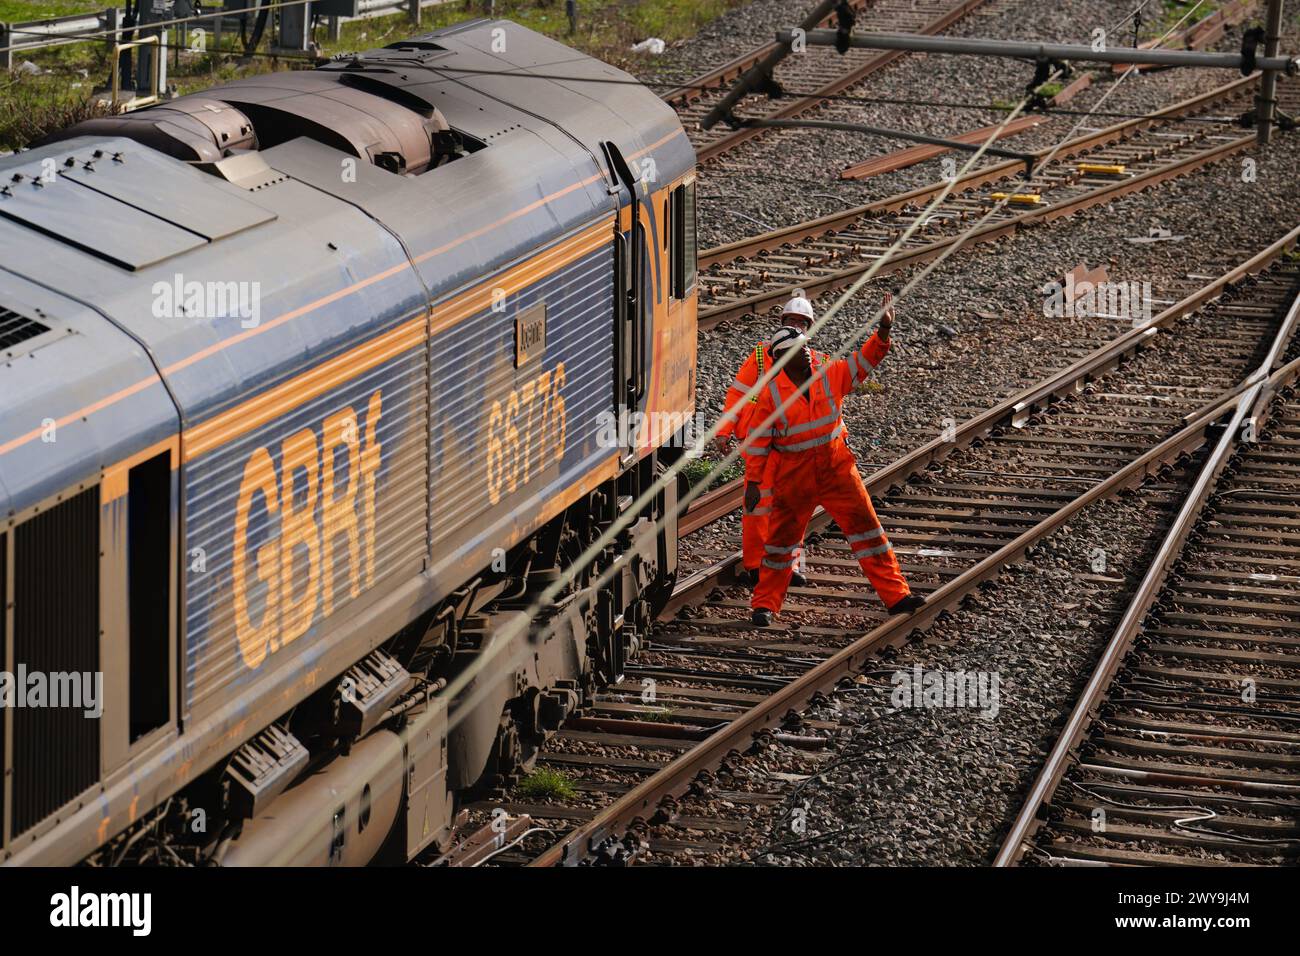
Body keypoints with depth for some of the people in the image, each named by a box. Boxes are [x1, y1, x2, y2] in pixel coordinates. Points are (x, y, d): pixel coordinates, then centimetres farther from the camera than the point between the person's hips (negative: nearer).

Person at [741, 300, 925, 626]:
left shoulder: (829, 375, -1)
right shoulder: (771, 393, -9)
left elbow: (864, 360, -3)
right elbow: (757, 440, -5)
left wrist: (883, 332, -20)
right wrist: (753, 482, -7)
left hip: (836, 467, 3)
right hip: (793, 476, -3)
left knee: (865, 526, 0)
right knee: (782, 540, 7)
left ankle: (896, 595, 3)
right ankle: (764, 605, 21)